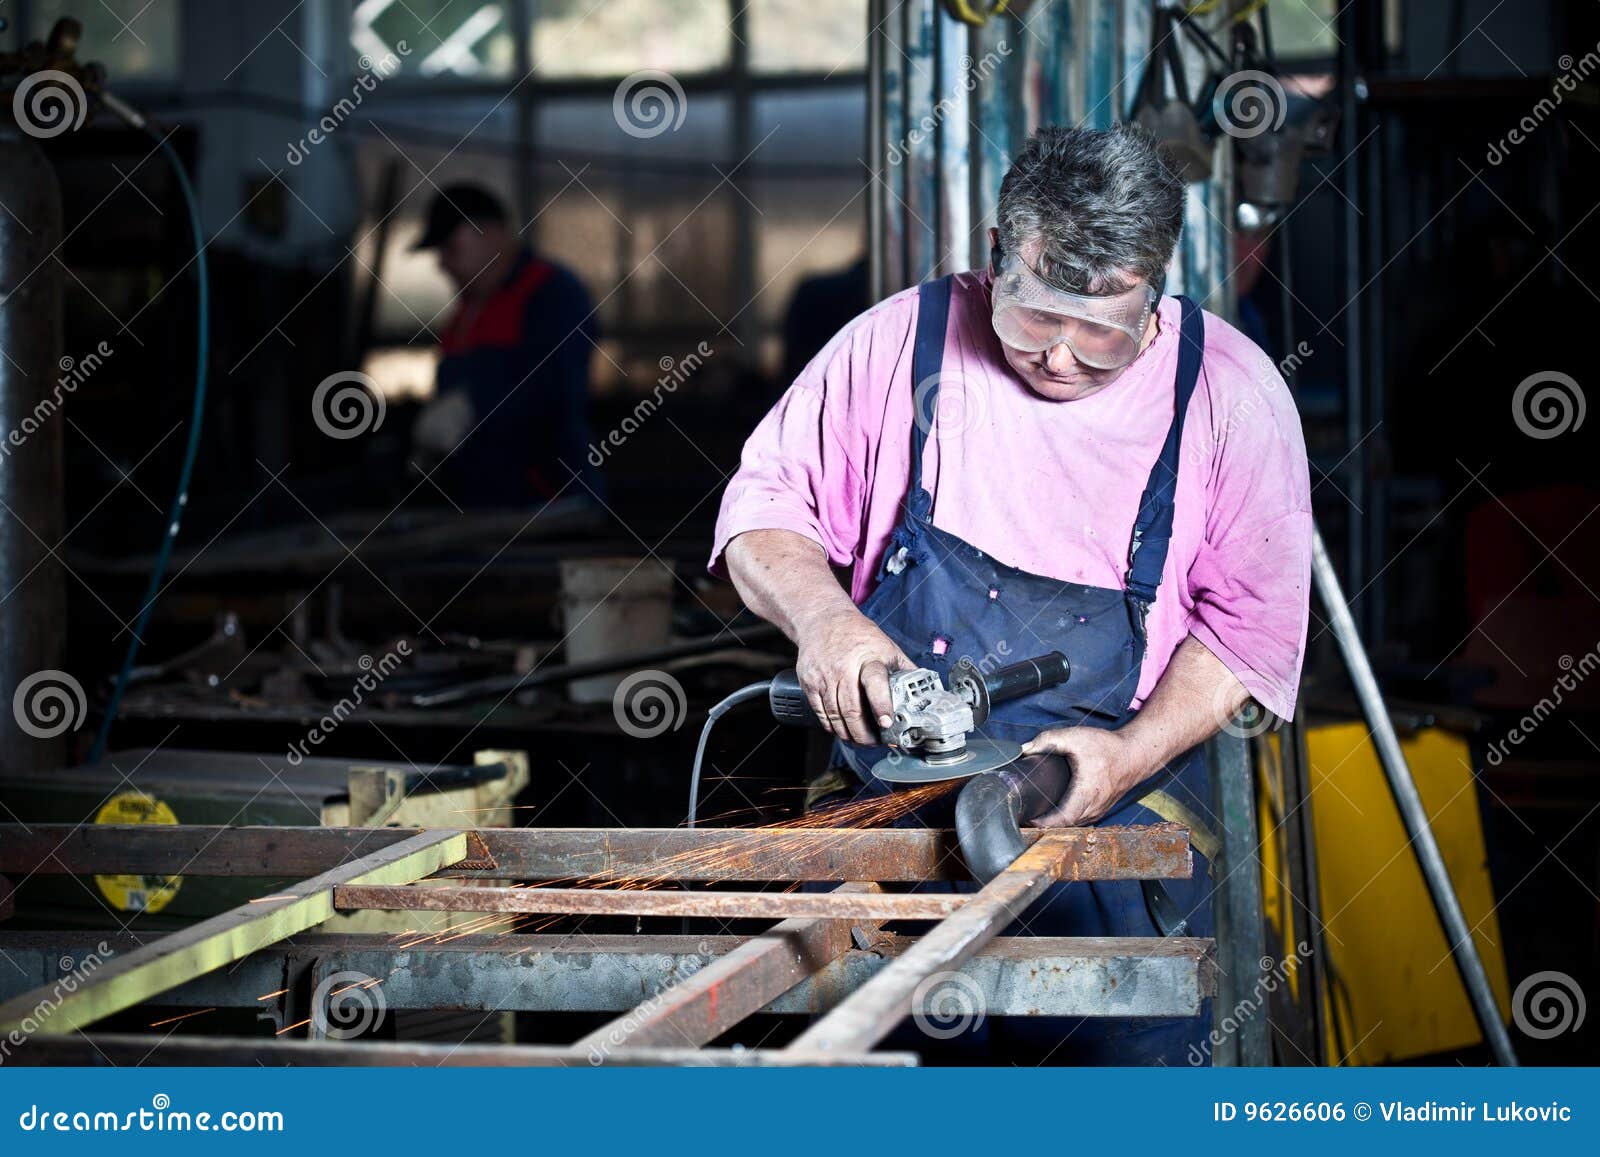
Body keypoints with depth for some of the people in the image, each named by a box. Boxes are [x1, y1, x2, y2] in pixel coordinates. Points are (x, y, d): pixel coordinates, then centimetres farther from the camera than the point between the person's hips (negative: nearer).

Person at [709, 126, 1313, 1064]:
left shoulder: (1231, 392, -4)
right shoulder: (901, 343, -2)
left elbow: (1251, 620, -2)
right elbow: (766, 502, 6)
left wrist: (1131, 756, -16)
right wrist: (821, 615, -15)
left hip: (1120, 820, 0)